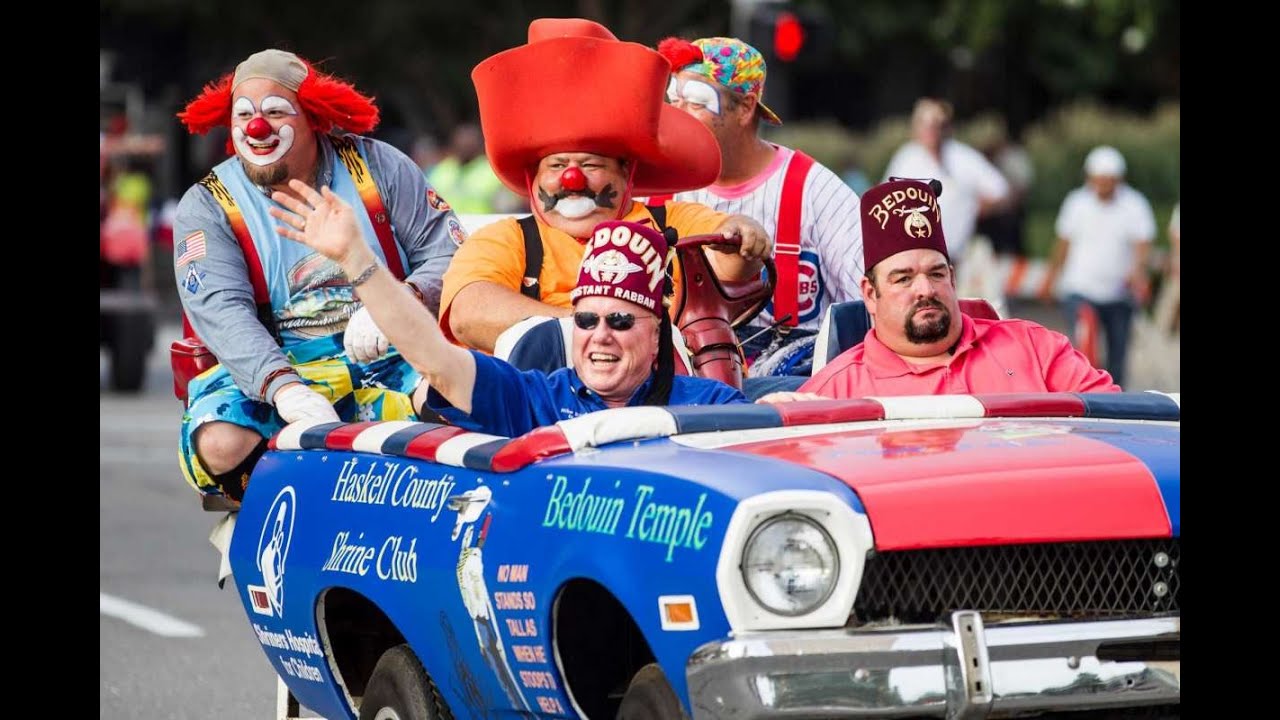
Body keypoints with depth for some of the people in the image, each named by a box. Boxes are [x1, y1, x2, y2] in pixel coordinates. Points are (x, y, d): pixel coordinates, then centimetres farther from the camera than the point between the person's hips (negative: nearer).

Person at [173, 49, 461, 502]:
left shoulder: (377, 166, 4)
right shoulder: (207, 206, 0)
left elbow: (447, 253, 0)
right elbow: (221, 312, -15)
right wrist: (284, 387, -34)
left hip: (395, 359, 0)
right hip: (275, 366, 0)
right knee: (221, 444, -32)